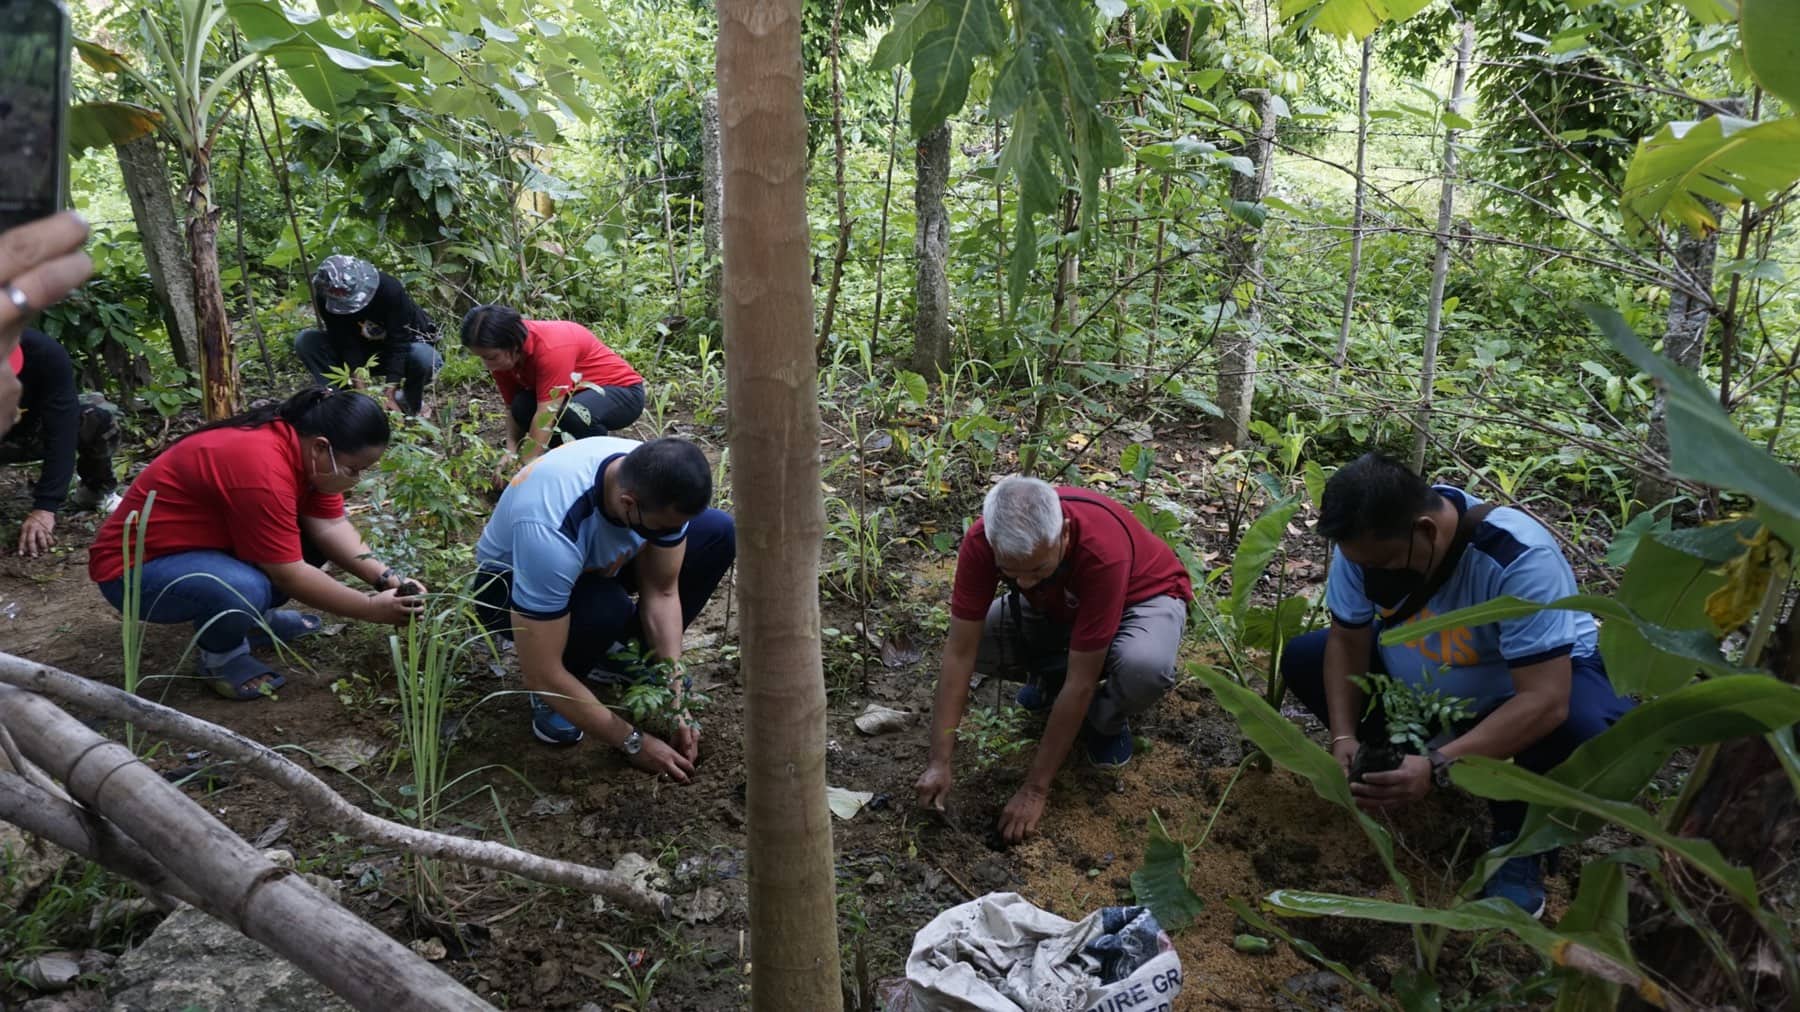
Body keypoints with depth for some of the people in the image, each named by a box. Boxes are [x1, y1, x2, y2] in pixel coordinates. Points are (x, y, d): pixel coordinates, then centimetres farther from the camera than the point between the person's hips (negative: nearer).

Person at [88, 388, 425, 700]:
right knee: (246, 589, -36)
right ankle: (220, 655, -4)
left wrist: (385, 578, -17)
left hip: (204, 544, 9)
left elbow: (330, 527, -5)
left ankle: (255, 618, 14)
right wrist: (370, 608, -20)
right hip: (136, 568, -9)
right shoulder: (263, 470, -34)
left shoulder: (306, 445, -7)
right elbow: (289, 575, -27)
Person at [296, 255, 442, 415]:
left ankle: (411, 406, -8)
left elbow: (398, 342, -31)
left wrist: (389, 392, -37)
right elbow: (346, 343, -23)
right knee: (305, 341, -19)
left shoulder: (390, 289, -30)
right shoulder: (326, 299, -21)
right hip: (361, 349, 3)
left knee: (426, 358, -39)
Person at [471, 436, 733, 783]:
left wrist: (675, 704, -21)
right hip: (509, 583, -6)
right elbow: (541, 675, -37)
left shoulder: (661, 481, -26)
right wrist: (634, 742, -31)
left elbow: (661, 592, -15)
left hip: (596, 559, 6)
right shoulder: (549, 531, -43)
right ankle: (553, 698, -5)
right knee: (605, 610, -39)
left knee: (717, 532, -14)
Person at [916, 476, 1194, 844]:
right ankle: (1051, 672, 10)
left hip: (1144, 595, -4)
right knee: (975, 641, -21)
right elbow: (959, 652, -26)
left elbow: (1081, 682, -37)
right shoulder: (981, 540, -32)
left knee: (1144, 666, -38)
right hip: (1060, 604, 4)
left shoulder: (1102, 551, -42)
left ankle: (1107, 720, -3)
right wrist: (939, 761, -30)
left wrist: (1035, 789, -32)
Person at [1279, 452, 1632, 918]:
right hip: (1422, 684, 5)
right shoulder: (1367, 541, -23)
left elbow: (1544, 701, -39)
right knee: (1303, 657, -12)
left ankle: (1516, 835, -8)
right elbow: (1348, 641, -12)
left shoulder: (1520, 560, -38)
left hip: (1548, 673, -4)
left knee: (1591, 732, -37)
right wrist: (1345, 738, -26)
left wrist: (1438, 769, -47)